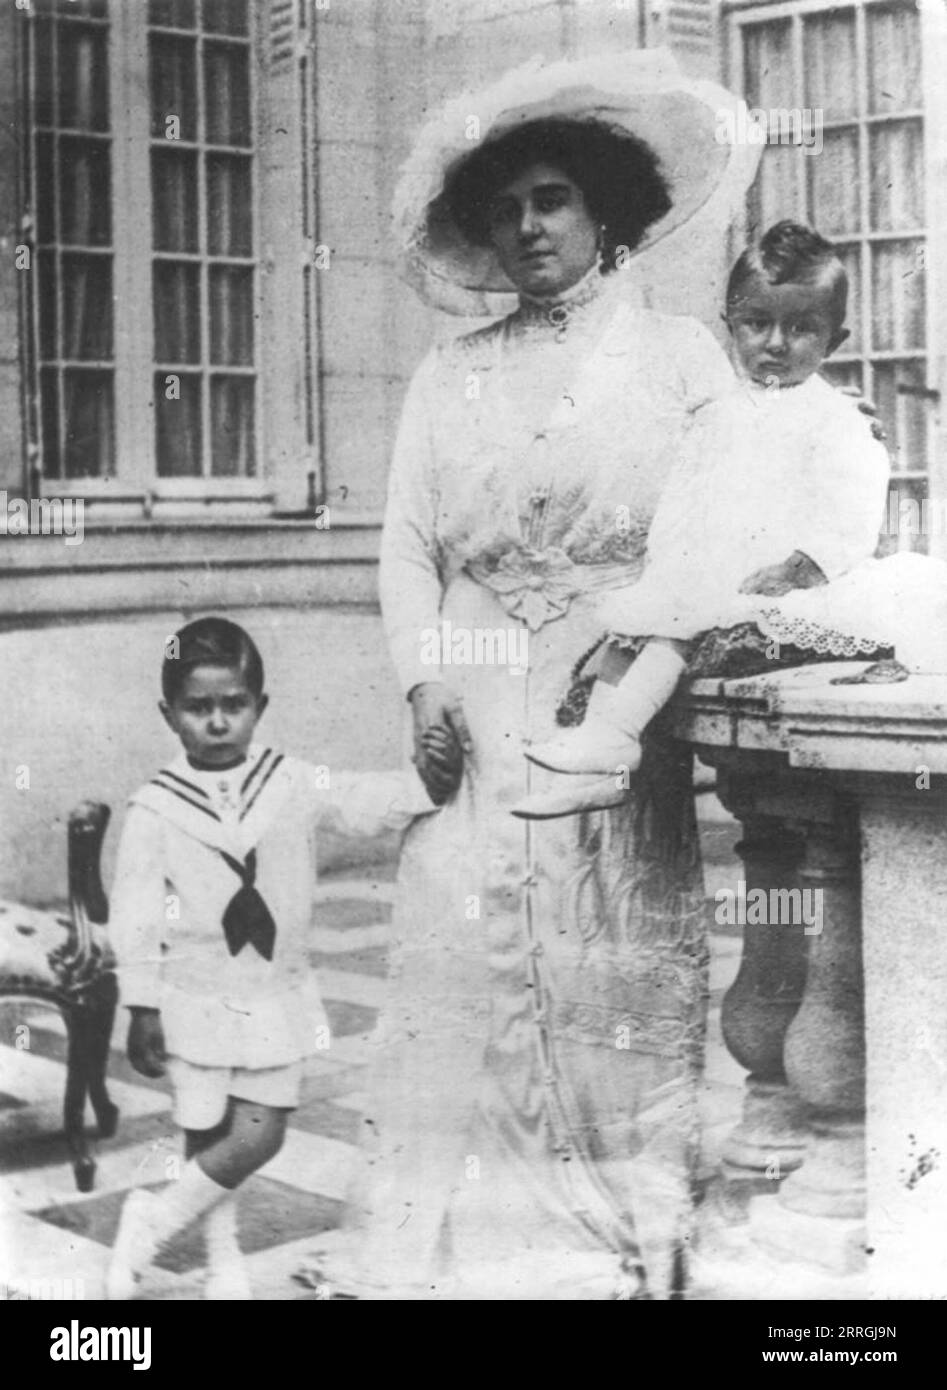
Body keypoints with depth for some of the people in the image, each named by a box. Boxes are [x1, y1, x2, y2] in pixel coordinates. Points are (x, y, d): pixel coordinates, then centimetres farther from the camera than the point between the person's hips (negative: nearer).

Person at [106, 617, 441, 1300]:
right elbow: (136, 917, -6)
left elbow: (367, 801, -15)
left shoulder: (295, 784, -7)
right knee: (207, 1136, 7)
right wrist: (143, 1010, -6)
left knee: (260, 1136, 2)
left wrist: (429, 783, -36)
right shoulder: (155, 809, -10)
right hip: (196, 1001, -2)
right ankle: (224, 1259, 27)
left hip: (276, 998, 2)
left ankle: (155, 1220, 21)